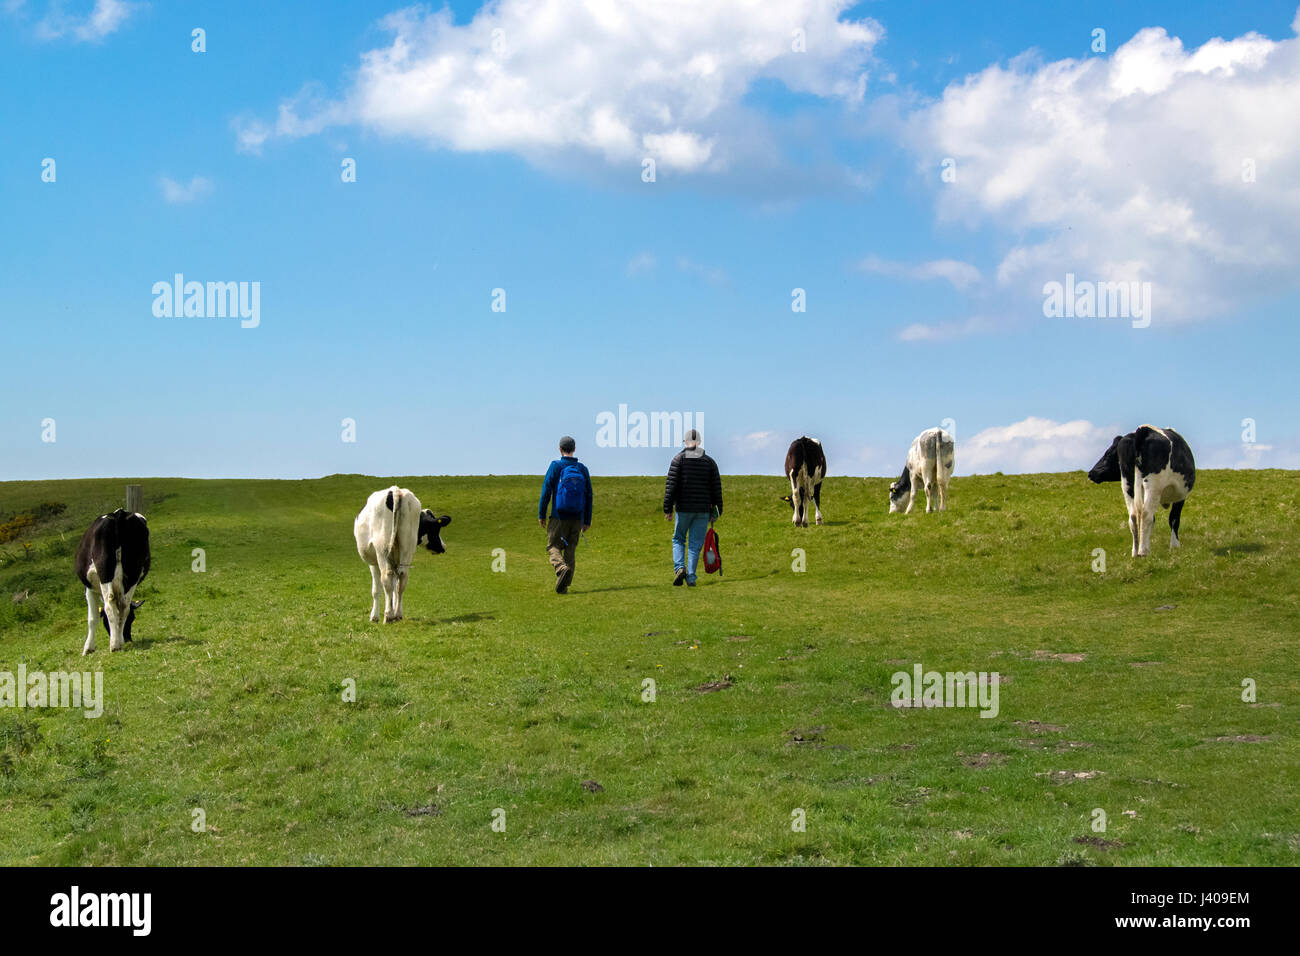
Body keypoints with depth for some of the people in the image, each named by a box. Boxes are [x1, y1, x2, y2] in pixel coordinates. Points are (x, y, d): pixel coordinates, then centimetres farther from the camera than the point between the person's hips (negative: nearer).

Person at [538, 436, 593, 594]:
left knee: (553, 547, 4)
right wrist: (587, 520, 13)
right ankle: (564, 586, 5)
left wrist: (541, 515, -1)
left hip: (559, 517, -3)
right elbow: (589, 496, 8)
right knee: (570, 550, 9)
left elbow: (546, 490, -7)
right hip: (577, 518, 3)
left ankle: (562, 568, -26)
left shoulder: (556, 466, -4)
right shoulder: (583, 469, 7)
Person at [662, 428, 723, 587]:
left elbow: (671, 485, -8)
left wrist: (668, 508, -6)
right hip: (703, 510, 1)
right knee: (696, 543, 6)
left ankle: (679, 567, -7)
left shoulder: (679, 459, -2)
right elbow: (717, 488, 6)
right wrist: (717, 510, 12)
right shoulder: (709, 461, 6)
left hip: (683, 508, -1)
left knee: (678, 539, 15)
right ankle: (691, 578, 3)